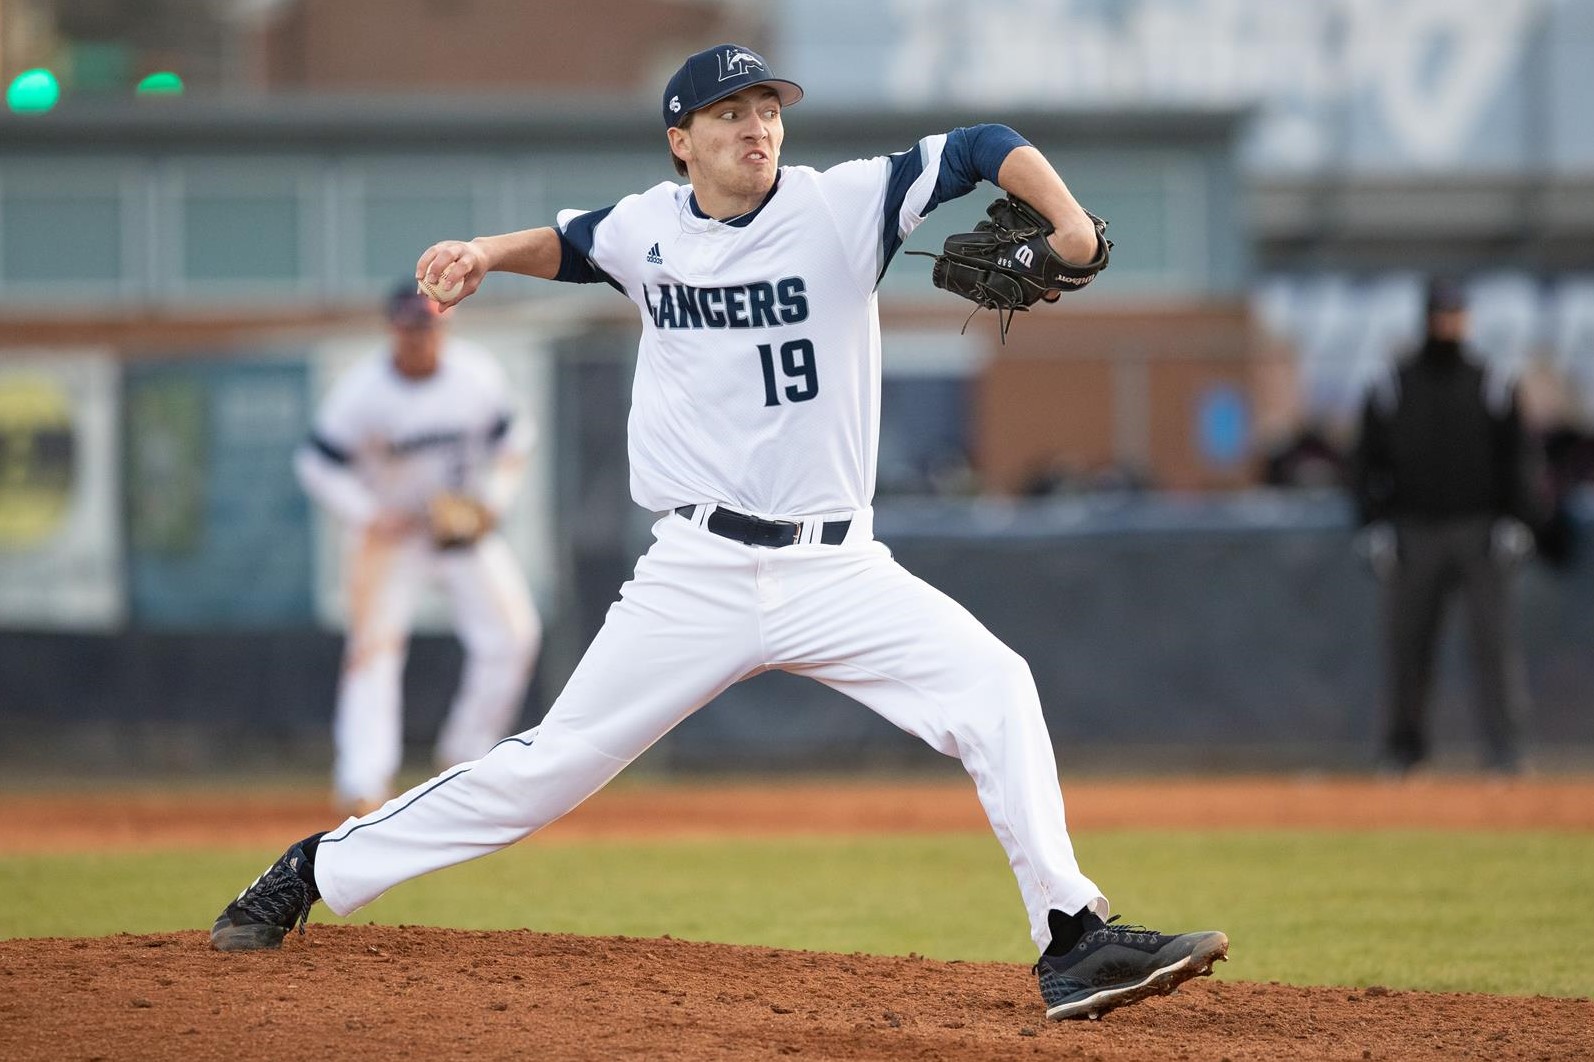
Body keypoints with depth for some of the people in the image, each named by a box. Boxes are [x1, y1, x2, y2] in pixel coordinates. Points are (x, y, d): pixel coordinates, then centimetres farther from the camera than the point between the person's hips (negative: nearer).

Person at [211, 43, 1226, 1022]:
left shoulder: (840, 206, -5)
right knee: (553, 763, 1)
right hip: (698, 573, 1)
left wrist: (1067, 221, -28)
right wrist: (490, 252, 6)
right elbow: (567, 244, 26)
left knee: (994, 686, -20)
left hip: (838, 568, -1)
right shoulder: (648, 228, 5)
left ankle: (1073, 944, -17)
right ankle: (316, 872, 16)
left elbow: (983, 149, -10)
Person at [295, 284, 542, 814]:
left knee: (512, 635, -5)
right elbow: (318, 463, -13)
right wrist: (370, 519, -22)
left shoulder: (477, 374, -10)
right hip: (389, 529, -4)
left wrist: (492, 501, -8)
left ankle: (465, 757, 13)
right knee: (374, 647, -17)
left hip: (465, 522, 4)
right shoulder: (361, 392, -20)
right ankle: (363, 783, -22)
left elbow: (511, 440, 5)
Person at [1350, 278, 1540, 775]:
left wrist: (1513, 525, -3)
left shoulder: (1492, 385, 7)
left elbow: (1514, 460, 7)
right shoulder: (1390, 388, 7)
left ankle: (1504, 746, -6)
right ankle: (1402, 746, 9)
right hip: (1413, 535, 1)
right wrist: (1375, 529, -1)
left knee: (1493, 637, -7)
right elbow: (1367, 461, 8)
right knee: (1405, 641, 0)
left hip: (1480, 534, -1)